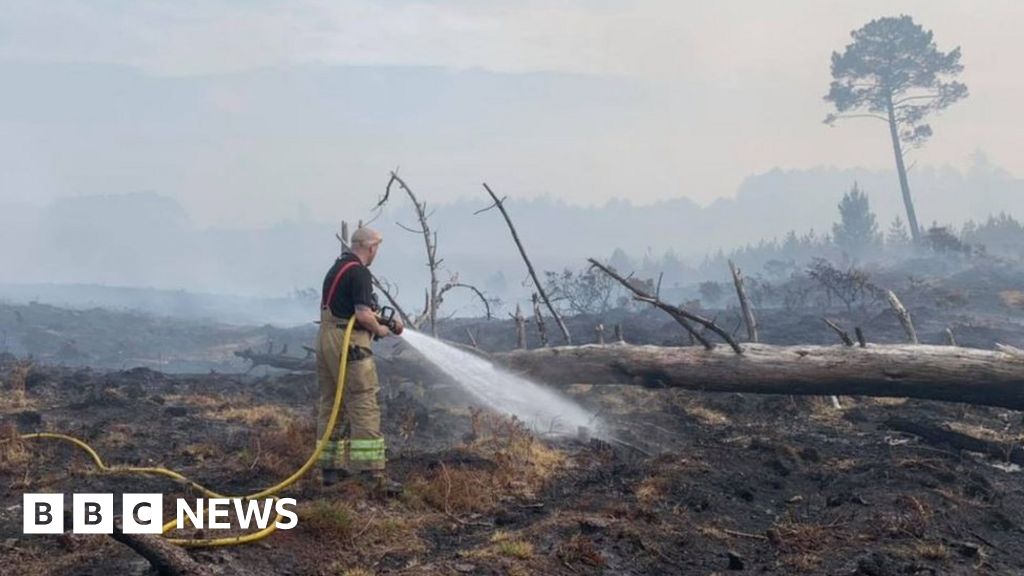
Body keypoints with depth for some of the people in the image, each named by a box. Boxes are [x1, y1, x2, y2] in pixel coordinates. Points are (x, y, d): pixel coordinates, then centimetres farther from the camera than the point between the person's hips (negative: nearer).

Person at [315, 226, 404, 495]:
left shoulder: (336, 268, 18)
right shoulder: (359, 272, -12)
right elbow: (363, 314, -21)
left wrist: (384, 320, 22)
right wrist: (379, 329, -2)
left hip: (326, 338, 10)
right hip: (348, 343, -10)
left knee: (330, 405, 13)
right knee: (364, 407, -10)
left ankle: (330, 467, 18)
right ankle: (372, 472, -13)